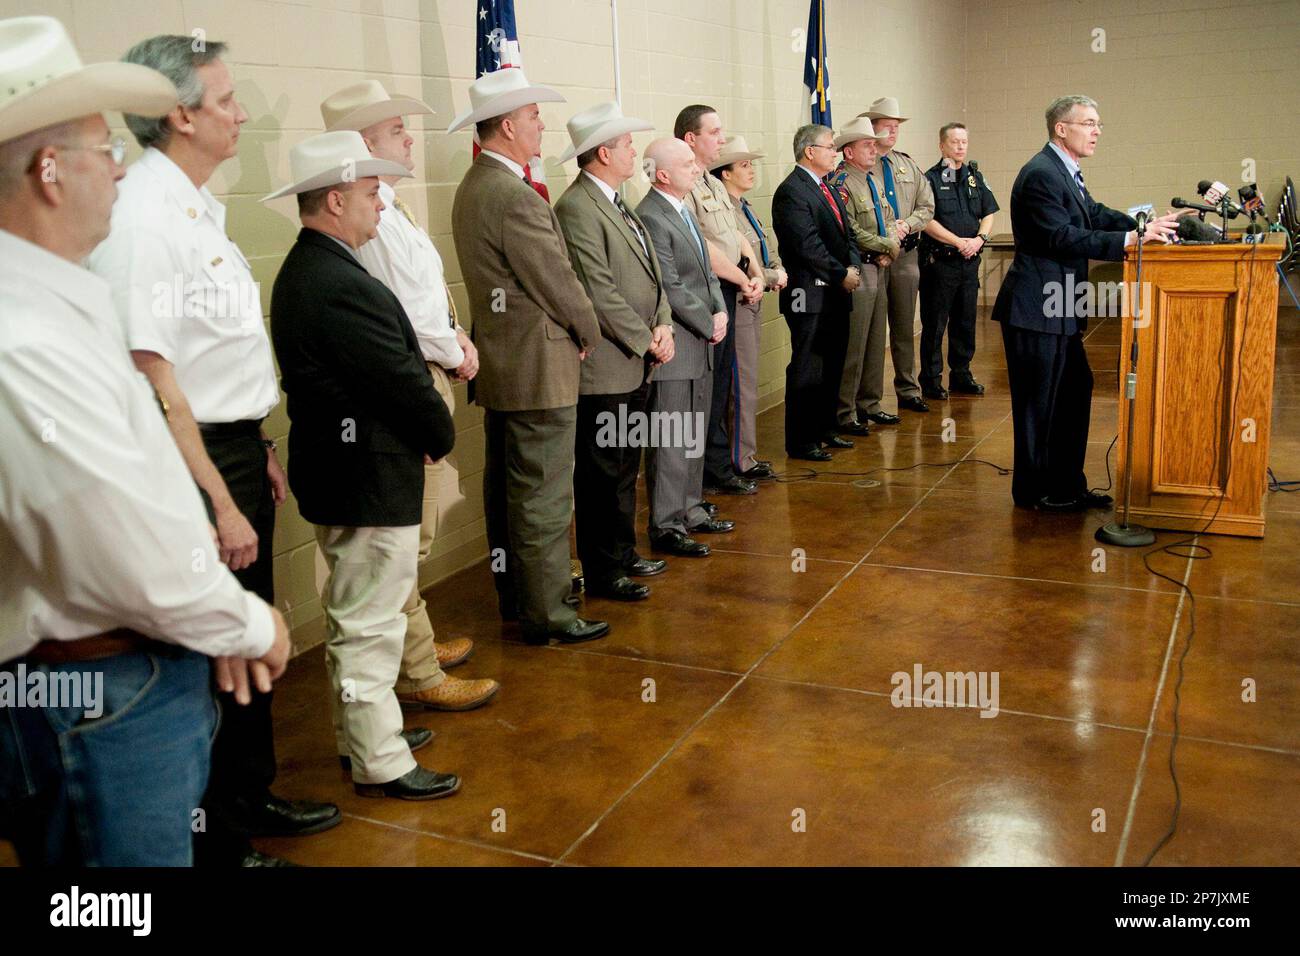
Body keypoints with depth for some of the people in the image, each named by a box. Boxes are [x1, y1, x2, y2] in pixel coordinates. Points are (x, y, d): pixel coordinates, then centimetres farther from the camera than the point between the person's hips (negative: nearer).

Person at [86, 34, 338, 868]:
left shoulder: (199, 207, 10)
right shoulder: (143, 218, -19)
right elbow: (155, 379, -22)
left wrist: (261, 451, 16)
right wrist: (220, 502, -20)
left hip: (238, 450, 9)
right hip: (194, 462, -9)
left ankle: (251, 799, 40)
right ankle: (216, 840, 23)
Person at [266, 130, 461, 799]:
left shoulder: (305, 271, 11)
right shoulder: (338, 286, -23)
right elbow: (401, 379, -21)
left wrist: (424, 432, 4)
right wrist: (441, 436, -4)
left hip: (339, 473, 11)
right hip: (368, 480, -11)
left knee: (354, 619, 21)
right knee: (370, 626, 0)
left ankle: (359, 736, 36)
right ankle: (380, 764, 12)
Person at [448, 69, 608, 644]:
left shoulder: (473, 187, 12)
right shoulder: (514, 197, -21)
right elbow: (557, 281, -16)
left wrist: (574, 327, 11)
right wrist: (589, 331, 1)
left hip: (499, 363, 11)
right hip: (537, 367, -11)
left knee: (506, 488, 16)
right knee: (543, 495, -3)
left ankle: (514, 596, 29)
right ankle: (546, 613, 5)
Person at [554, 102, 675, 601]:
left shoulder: (618, 204, 16)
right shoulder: (577, 208, -15)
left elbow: (651, 274, 16)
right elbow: (599, 291, -20)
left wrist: (663, 326, 0)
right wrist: (646, 340, -13)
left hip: (636, 367, 10)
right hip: (605, 369, -10)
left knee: (625, 468, 18)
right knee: (602, 475, 1)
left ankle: (623, 553, 31)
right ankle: (601, 572, 12)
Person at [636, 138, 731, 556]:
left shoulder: (684, 211, 14)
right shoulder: (650, 218, -16)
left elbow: (705, 271, 18)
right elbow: (671, 289, -19)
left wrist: (721, 311, 2)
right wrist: (709, 325, -11)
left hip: (701, 345, 10)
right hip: (674, 348, -10)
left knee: (695, 436, 17)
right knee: (671, 441, -3)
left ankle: (690, 509, 29)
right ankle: (666, 526, 5)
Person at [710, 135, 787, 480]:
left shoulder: (744, 207, 13)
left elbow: (769, 246, 18)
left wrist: (776, 272, -2)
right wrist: (772, 278, -11)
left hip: (753, 301, 10)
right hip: (736, 305, -10)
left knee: (746, 381, 14)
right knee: (743, 383, -3)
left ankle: (743, 453, 24)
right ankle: (742, 461, 7)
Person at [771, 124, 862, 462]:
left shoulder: (829, 190, 18)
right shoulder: (791, 192, -13)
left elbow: (845, 234, 18)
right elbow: (808, 245, -19)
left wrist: (854, 266, -1)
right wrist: (842, 275, -13)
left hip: (837, 294, 9)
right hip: (810, 296, -9)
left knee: (832, 367, 15)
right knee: (807, 370, -3)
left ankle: (825, 430, 26)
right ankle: (800, 442, 5)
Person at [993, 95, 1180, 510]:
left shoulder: (1067, 173, 15)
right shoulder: (1041, 174, -17)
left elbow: (1096, 215, 12)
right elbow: (1063, 237, -24)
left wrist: (1147, 226, -4)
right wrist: (1132, 239, -25)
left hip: (1058, 311, 11)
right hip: (1036, 310, -11)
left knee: (1074, 392, 16)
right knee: (1038, 401, 0)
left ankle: (1066, 484, 26)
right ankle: (1033, 491, 13)